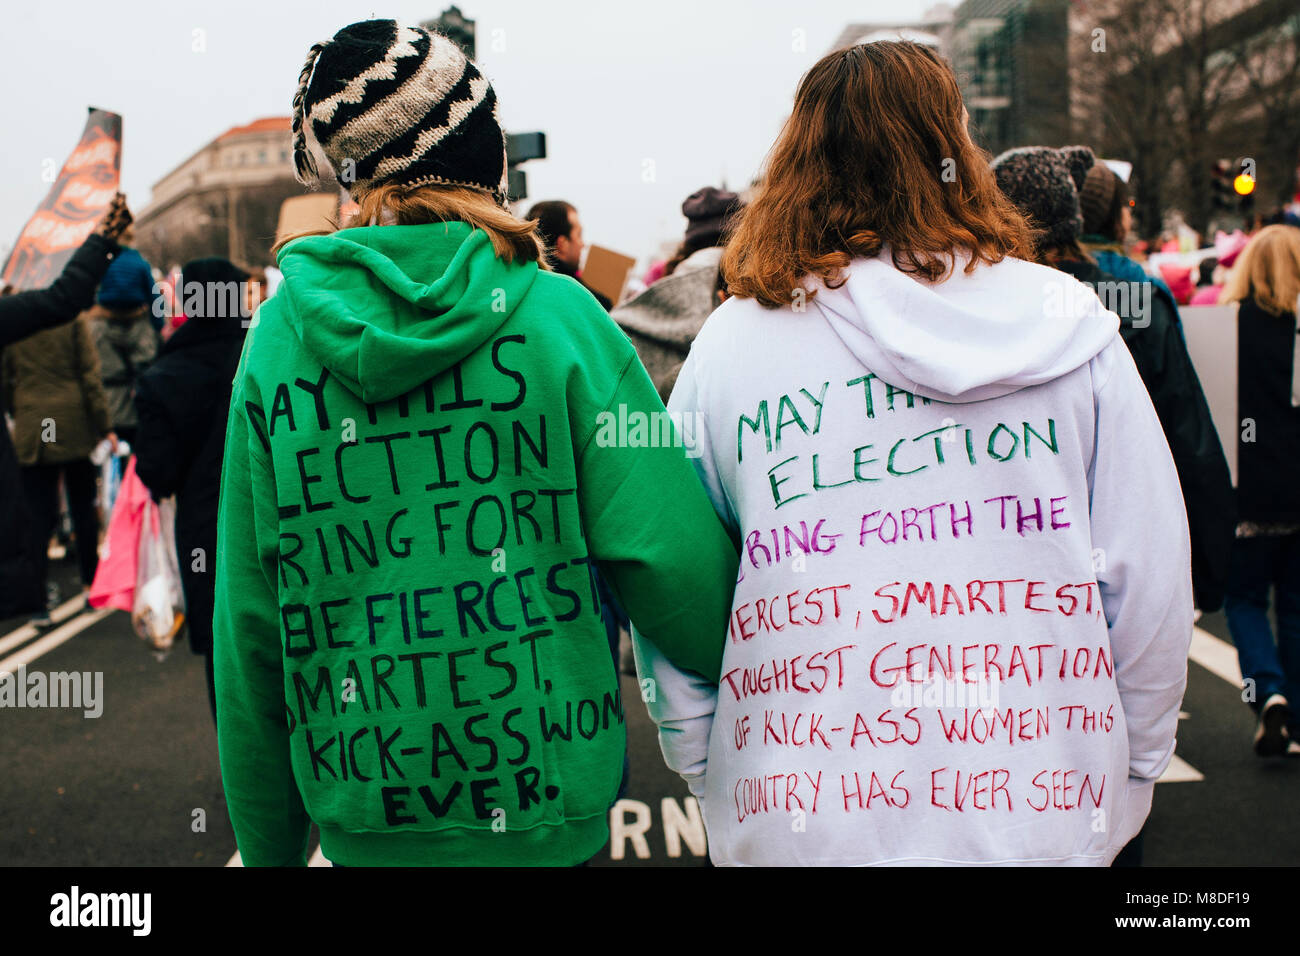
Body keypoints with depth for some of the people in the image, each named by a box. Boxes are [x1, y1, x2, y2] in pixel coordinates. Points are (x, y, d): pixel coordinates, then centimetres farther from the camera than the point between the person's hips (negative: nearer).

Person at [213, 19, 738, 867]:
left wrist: (270, 844, 10)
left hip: (363, 820, 2)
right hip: (552, 806, -2)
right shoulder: (559, 316, -10)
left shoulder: (277, 337, -4)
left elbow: (250, 627, -1)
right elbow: (669, 557, -15)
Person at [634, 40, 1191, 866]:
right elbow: (1152, 588, 1)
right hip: (1048, 816, 1)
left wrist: (711, 782, 15)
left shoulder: (730, 343, -3)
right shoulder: (1071, 327, -2)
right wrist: (1131, 781, 15)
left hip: (800, 826, 0)